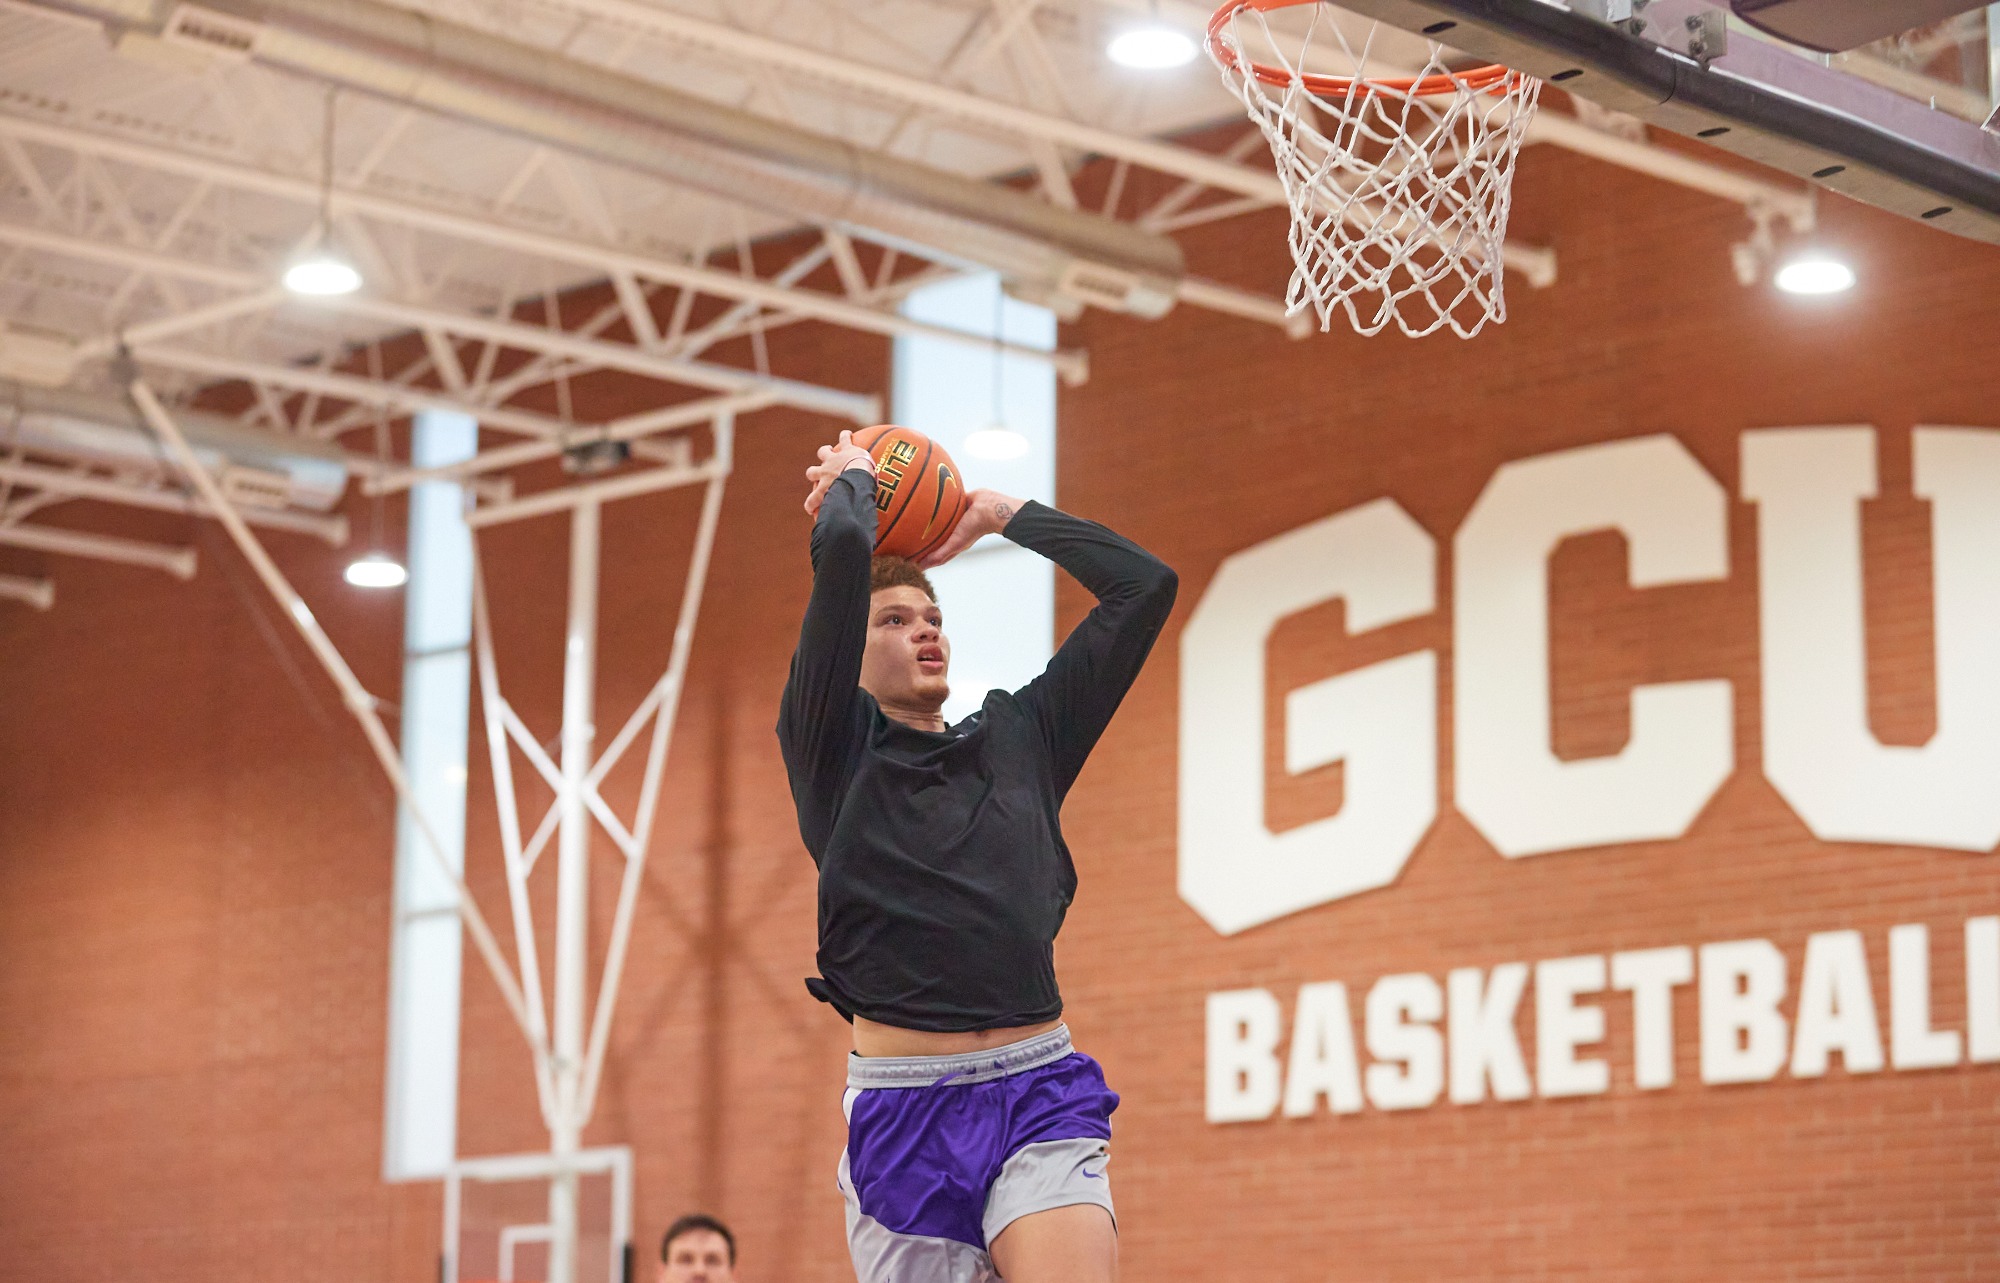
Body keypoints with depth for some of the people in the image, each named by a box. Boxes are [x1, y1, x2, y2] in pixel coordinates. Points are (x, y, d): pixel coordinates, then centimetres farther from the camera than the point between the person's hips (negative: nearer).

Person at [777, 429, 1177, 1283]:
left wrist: (1002, 514, 24)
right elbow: (841, 552, -7)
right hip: (903, 1112, -2)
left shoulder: (1019, 734, 18)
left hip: (1040, 1094, 2)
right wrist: (849, 476, 14)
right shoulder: (835, 746, 7)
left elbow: (1144, 585, 17)